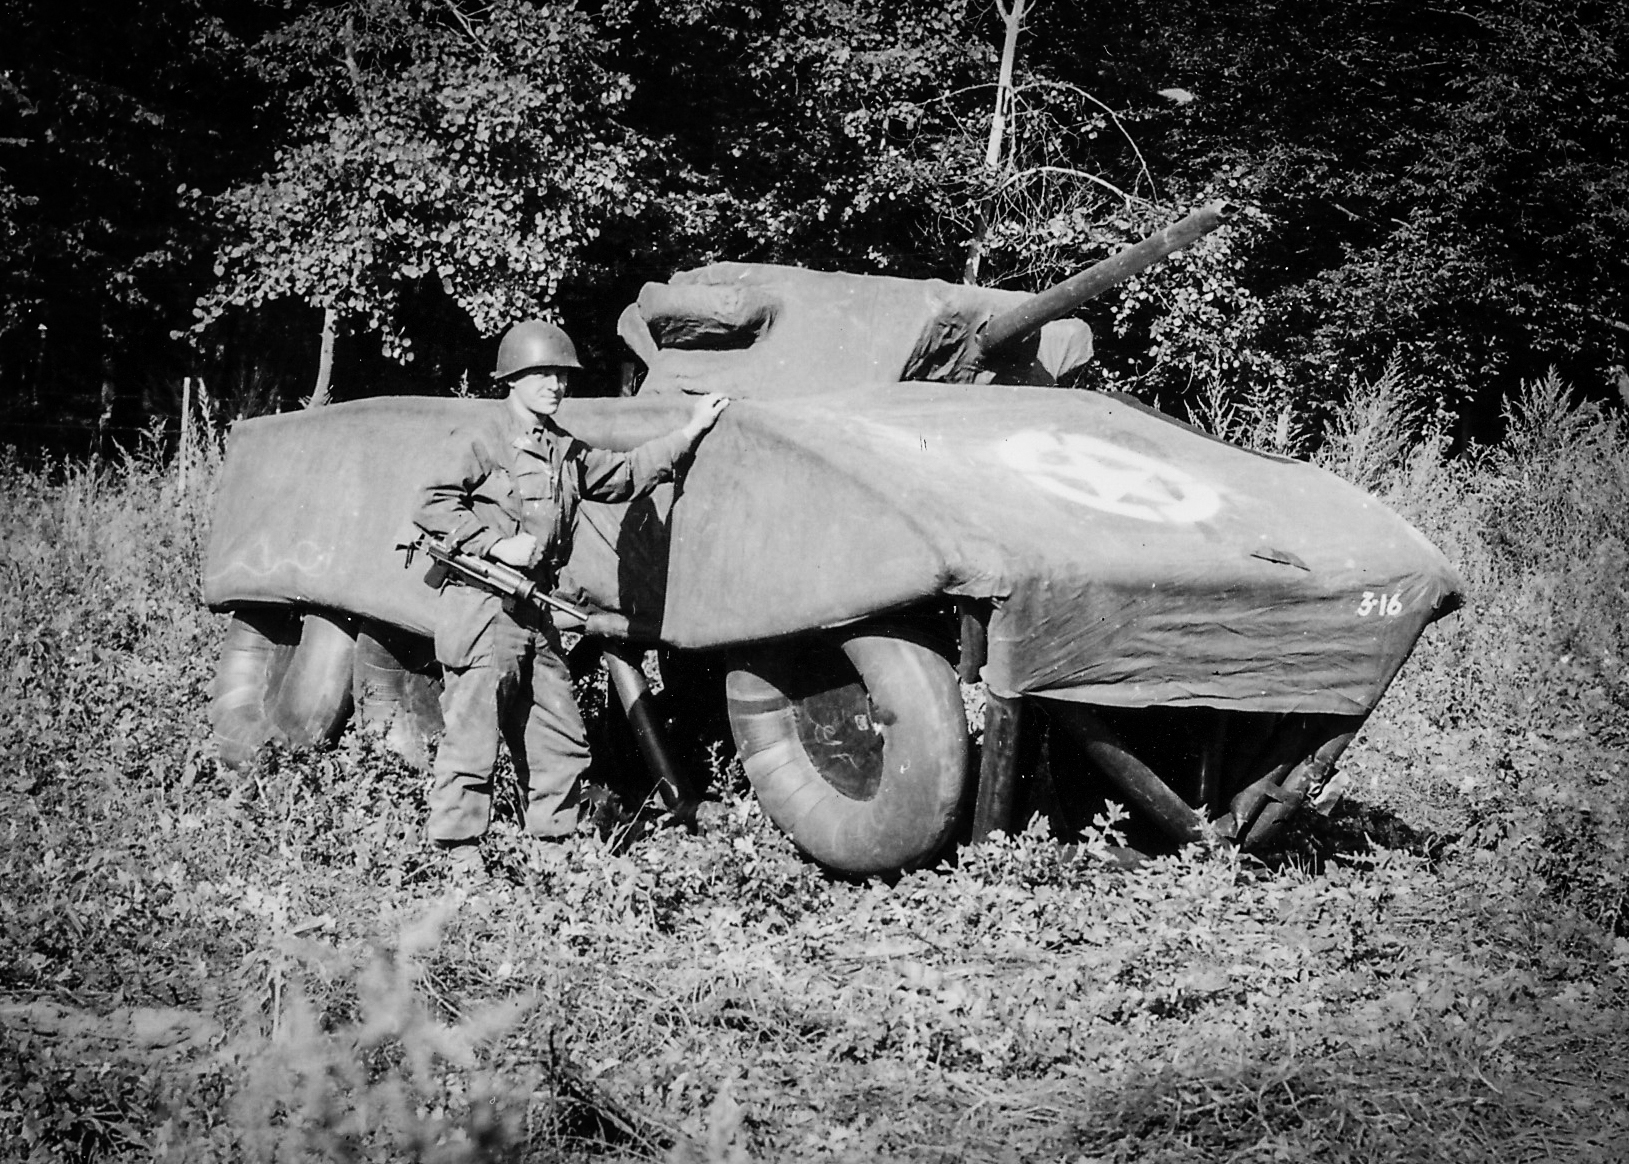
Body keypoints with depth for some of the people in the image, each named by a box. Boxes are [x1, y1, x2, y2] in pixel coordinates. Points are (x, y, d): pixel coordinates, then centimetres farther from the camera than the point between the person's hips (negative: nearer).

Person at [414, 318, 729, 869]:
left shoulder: (566, 451, 18)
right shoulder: (481, 437, -6)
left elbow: (626, 474, 29)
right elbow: (433, 505, -11)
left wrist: (690, 433, 25)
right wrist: (496, 544, -17)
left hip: (534, 611, 8)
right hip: (483, 602, -8)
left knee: (561, 740, 9)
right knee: (472, 731, -7)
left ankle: (555, 843, 17)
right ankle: (459, 848, -3)